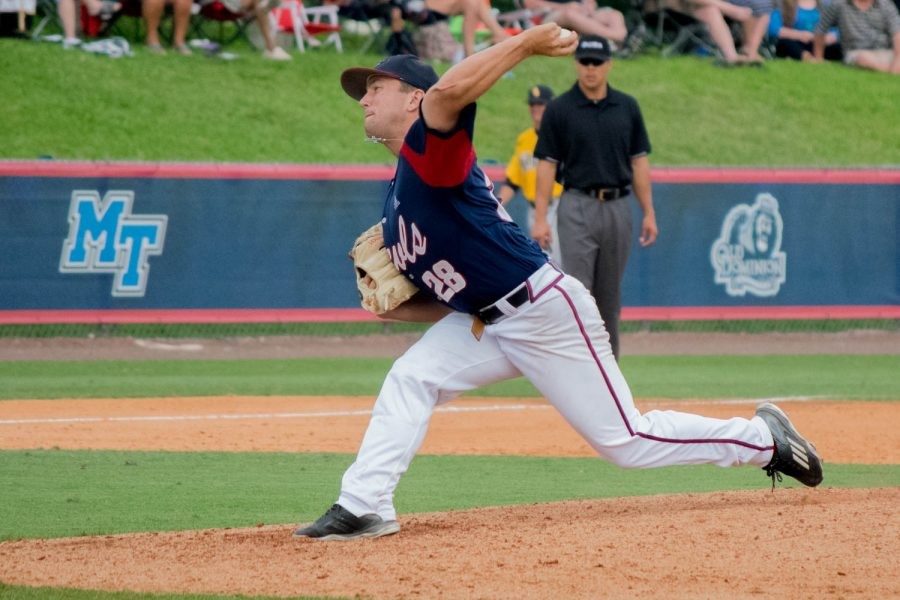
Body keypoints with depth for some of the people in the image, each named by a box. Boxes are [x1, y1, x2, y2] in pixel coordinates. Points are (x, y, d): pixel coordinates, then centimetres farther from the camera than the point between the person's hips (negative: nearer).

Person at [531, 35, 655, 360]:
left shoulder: (627, 107, 8)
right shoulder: (559, 110, -2)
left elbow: (638, 162, 10)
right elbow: (547, 164, -3)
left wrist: (649, 213, 5)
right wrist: (540, 218, -9)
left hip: (618, 208, 3)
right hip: (578, 208, -3)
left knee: (610, 295, 9)